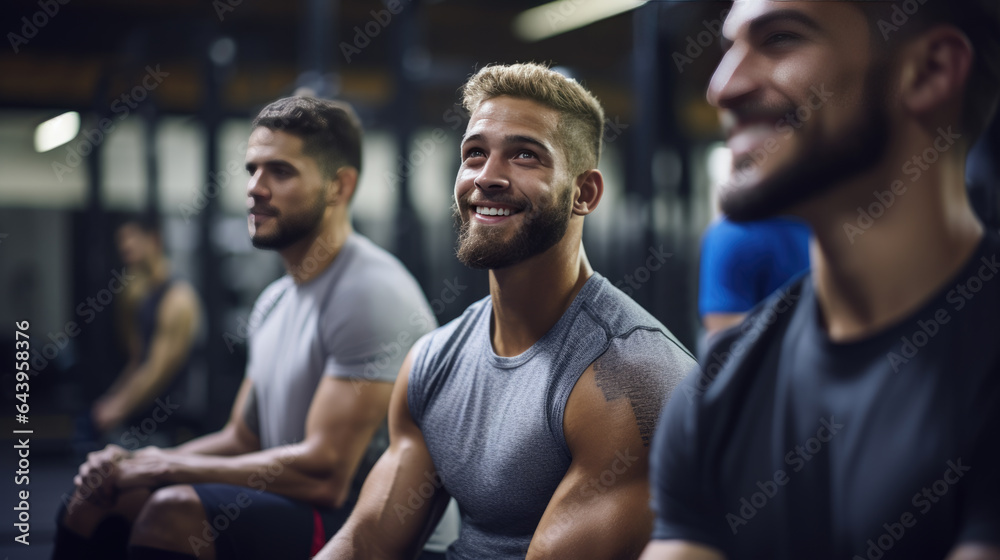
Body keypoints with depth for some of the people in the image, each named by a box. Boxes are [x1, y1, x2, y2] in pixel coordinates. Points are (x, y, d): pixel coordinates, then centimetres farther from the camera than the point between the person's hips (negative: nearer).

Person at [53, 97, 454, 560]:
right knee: (96, 494, 6)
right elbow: (242, 439, 18)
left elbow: (323, 474, -24)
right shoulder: (274, 300, 13)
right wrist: (138, 463, 0)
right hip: (286, 505, 9)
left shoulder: (370, 295, -18)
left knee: (174, 510, -29)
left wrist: (169, 467, -14)